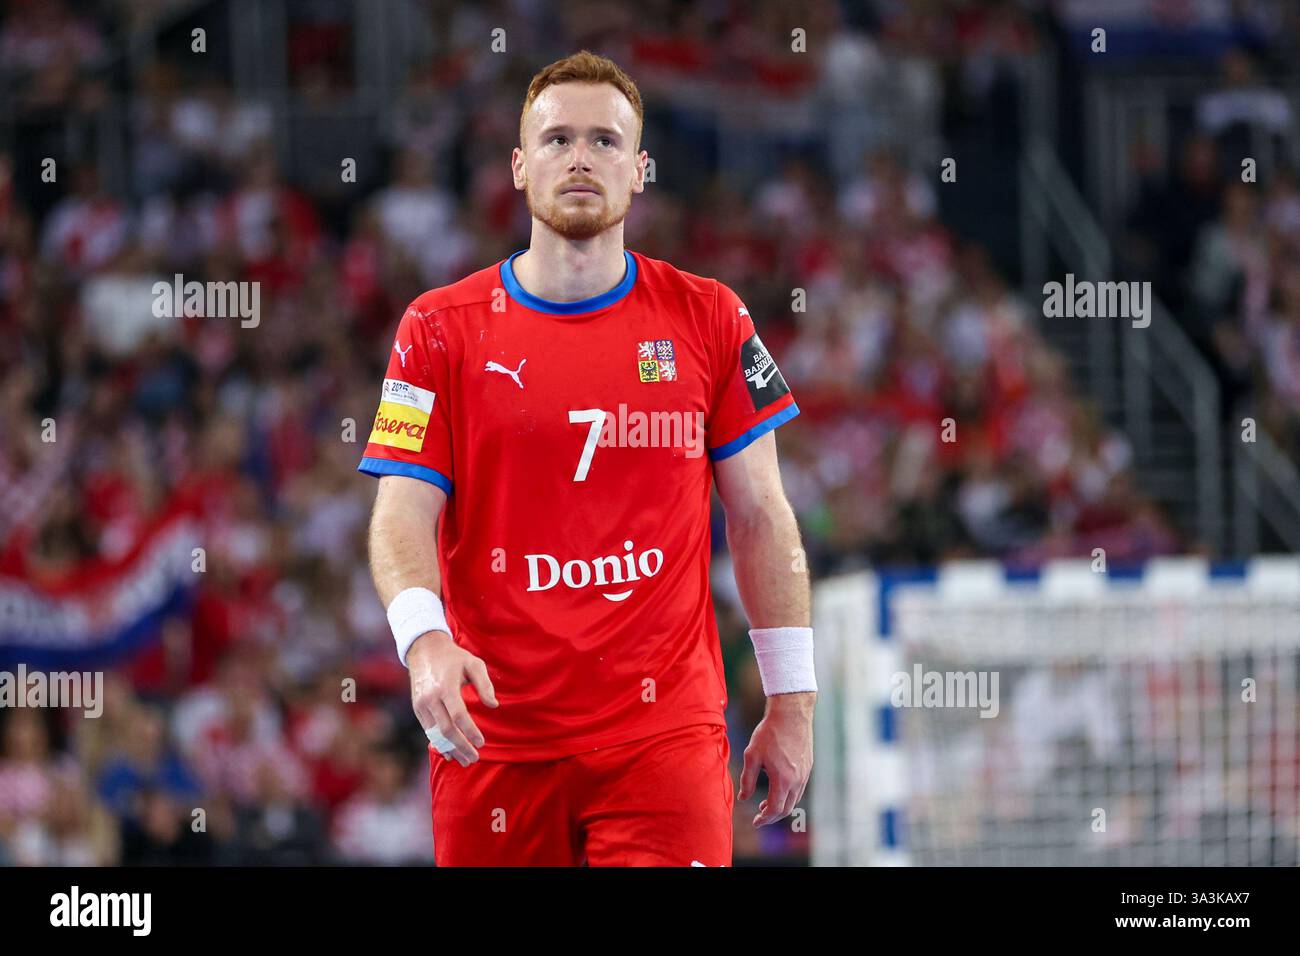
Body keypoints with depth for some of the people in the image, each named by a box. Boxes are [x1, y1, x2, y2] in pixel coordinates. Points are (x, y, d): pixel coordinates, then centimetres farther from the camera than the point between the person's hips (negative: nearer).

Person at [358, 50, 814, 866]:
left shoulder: (710, 320, 7)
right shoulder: (441, 330, 4)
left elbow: (761, 517, 10)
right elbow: (404, 512, -2)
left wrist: (791, 700, 6)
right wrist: (424, 639, -22)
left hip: (666, 733, 0)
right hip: (495, 734, 0)